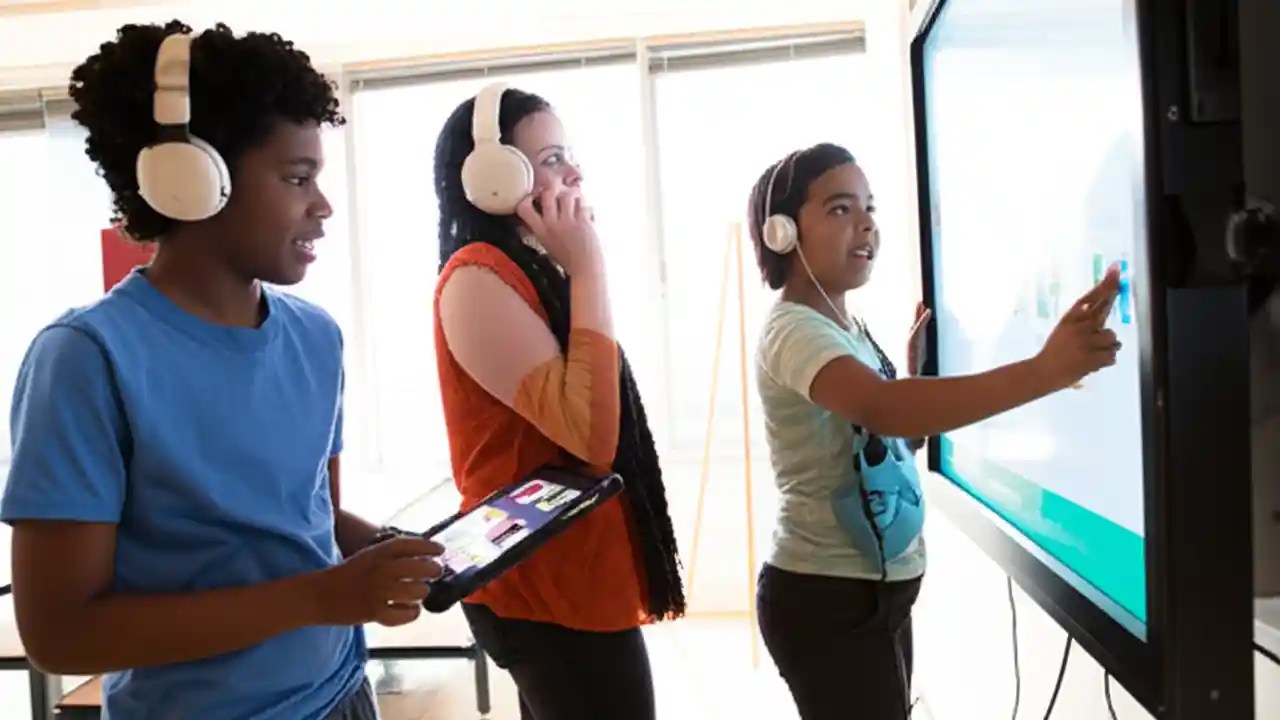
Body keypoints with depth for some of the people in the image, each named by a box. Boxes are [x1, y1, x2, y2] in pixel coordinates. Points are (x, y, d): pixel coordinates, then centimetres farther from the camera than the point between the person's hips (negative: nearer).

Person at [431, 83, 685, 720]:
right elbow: (589, 432, -26)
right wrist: (587, 268, -21)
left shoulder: (528, 272, 12)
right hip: (550, 589, -9)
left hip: (566, 576, 9)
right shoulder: (477, 279, -17)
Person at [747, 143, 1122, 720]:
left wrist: (916, 360, 6)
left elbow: (892, 429, 20)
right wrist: (1043, 371, -48)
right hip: (826, 598, -9)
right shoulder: (793, 331, -20)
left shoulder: (847, 328, 10)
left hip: (878, 589, 9)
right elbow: (885, 410, -41)